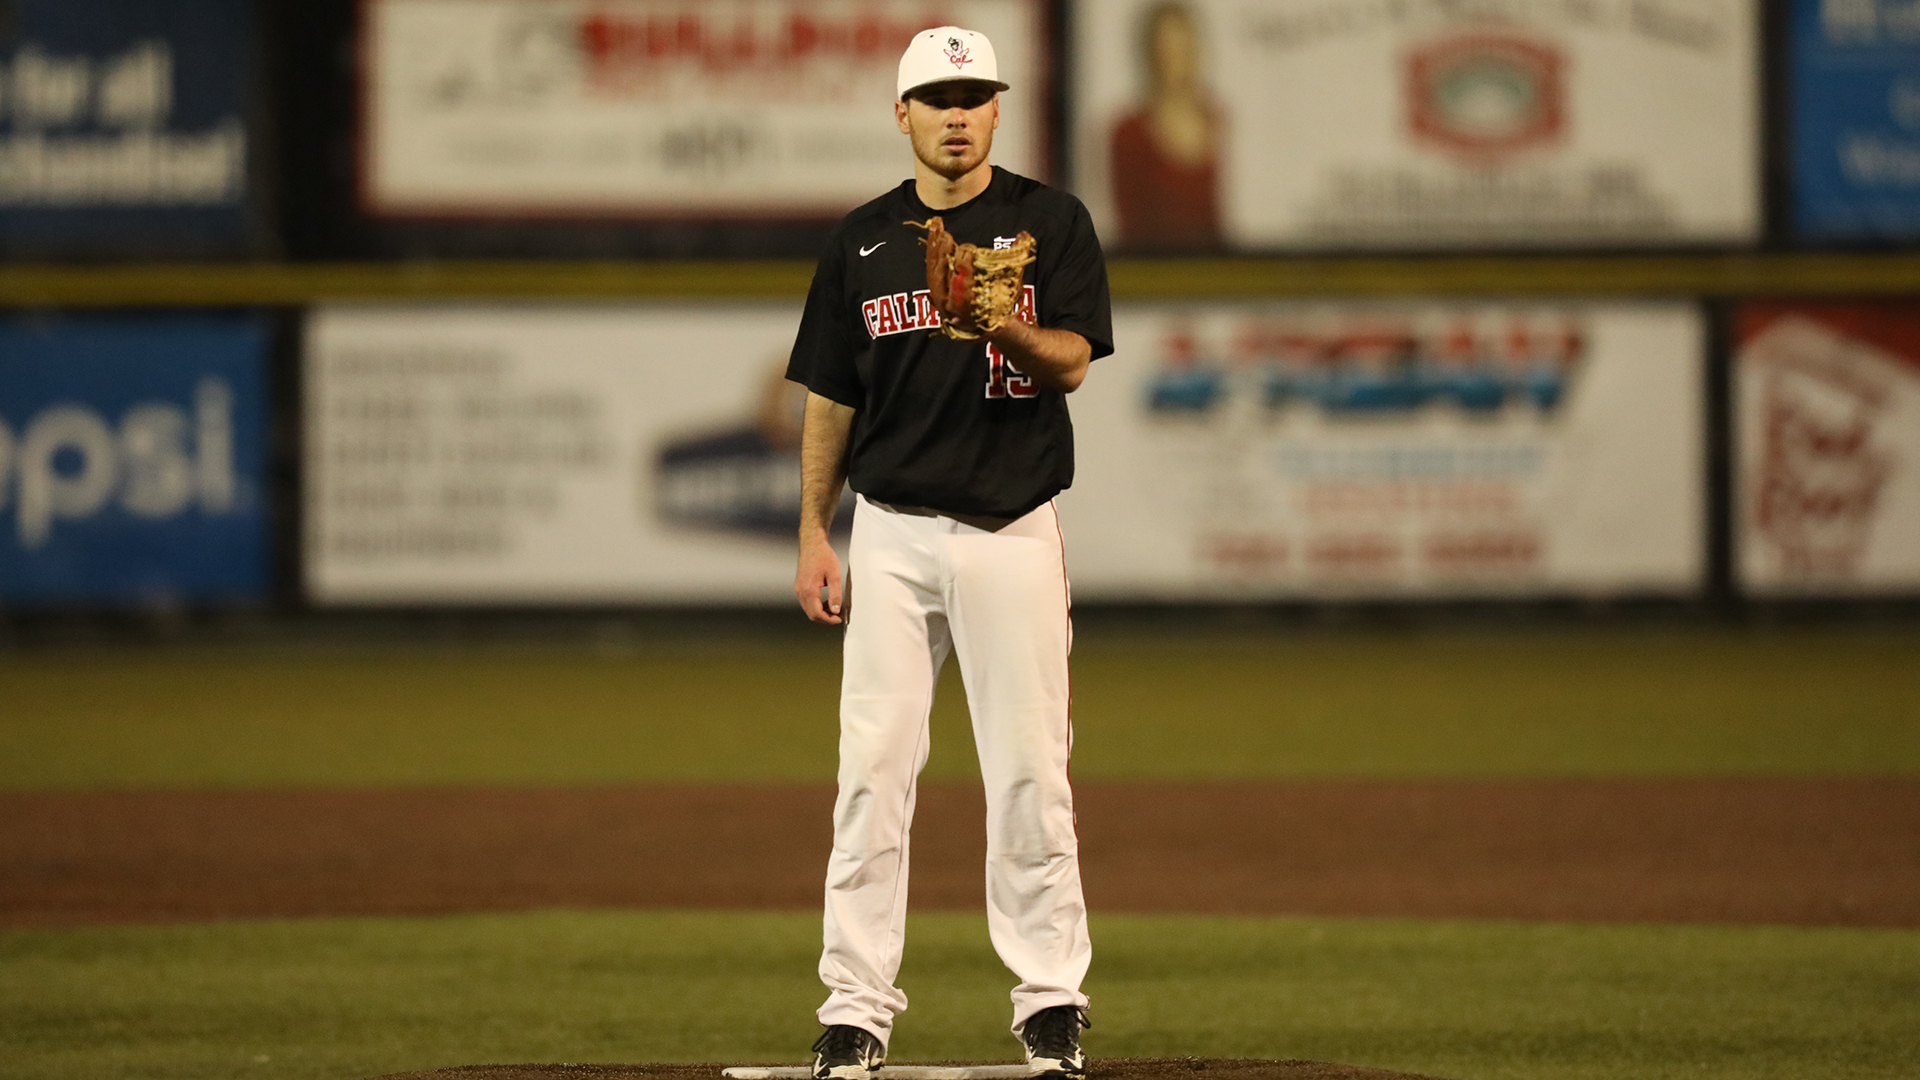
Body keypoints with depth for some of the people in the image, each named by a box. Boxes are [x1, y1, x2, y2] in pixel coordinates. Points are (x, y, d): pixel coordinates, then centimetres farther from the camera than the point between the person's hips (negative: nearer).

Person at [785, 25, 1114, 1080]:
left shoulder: (1052, 223, 2)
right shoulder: (863, 241, 9)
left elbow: (1071, 361, -8)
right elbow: (829, 397, 12)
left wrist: (1004, 328, -29)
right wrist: (813, 537, 6)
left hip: (1013, 529, -2)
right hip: (892, 531, 2)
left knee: (1028, 771, -2)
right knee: (872, 767, -2)